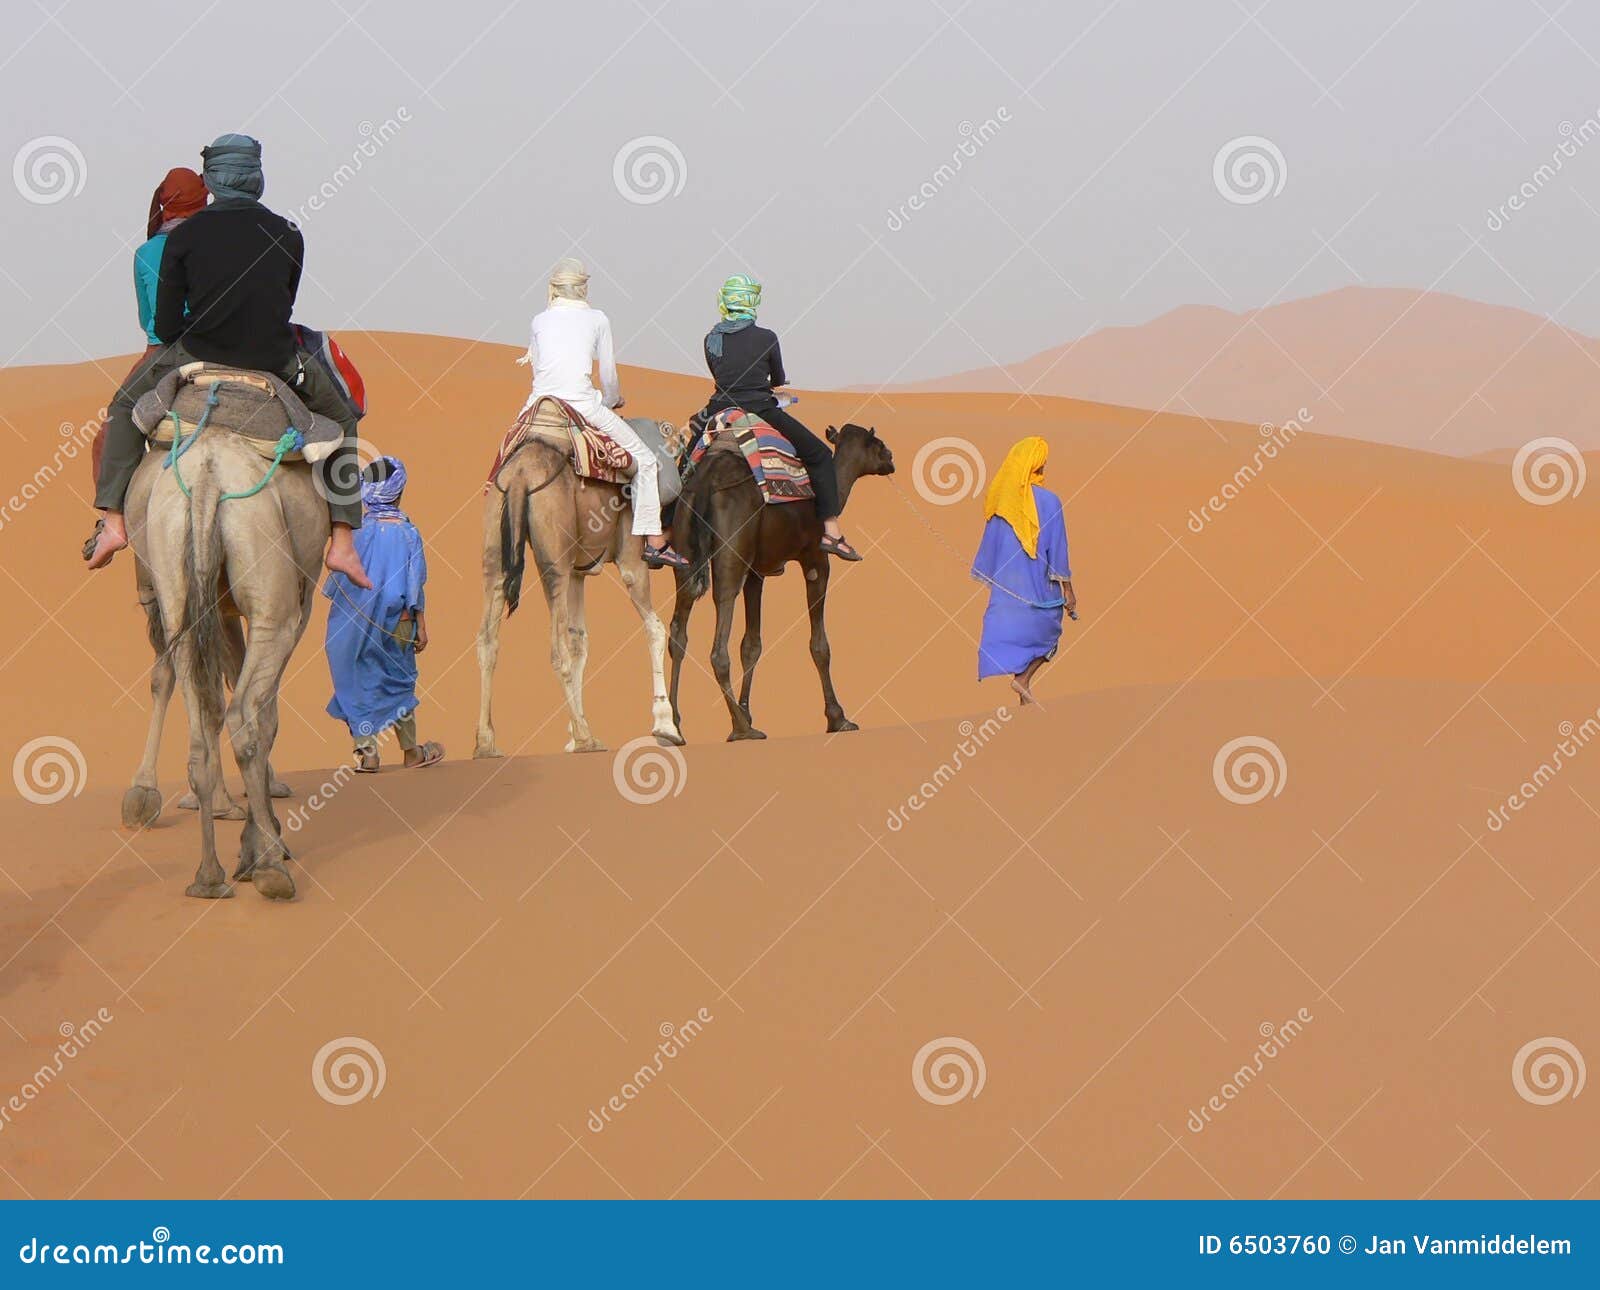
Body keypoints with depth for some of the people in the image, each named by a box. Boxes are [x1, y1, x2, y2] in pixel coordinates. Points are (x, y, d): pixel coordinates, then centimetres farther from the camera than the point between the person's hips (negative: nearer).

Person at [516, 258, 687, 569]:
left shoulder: (540, 321, 17)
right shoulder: (597, 319, 11)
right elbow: (610, 378, 11)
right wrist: (612, 402, 32)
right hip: (582, 402, -3)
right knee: (643, 459, 8)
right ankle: (654, 542, 0)